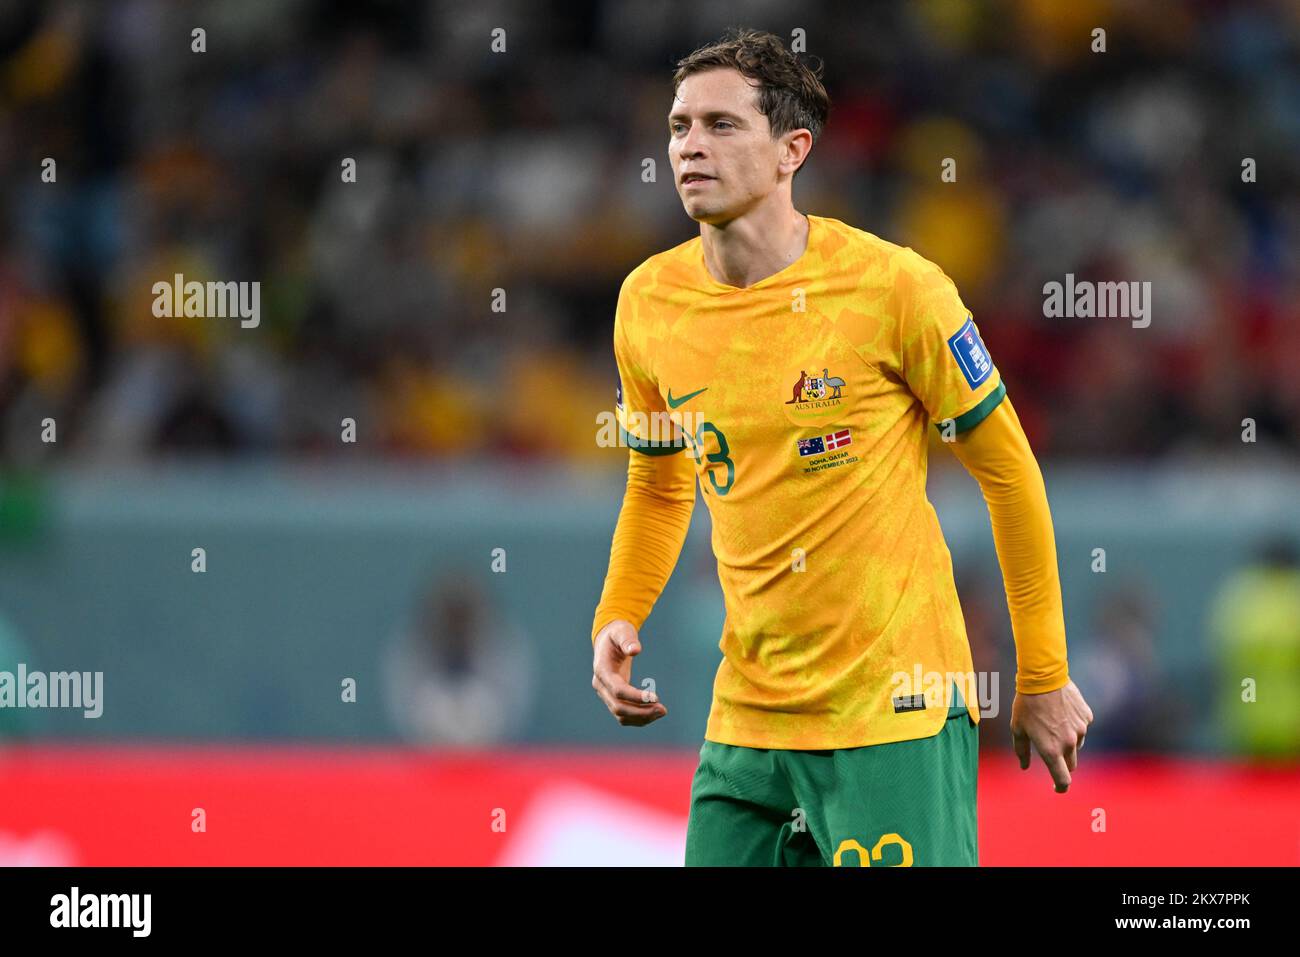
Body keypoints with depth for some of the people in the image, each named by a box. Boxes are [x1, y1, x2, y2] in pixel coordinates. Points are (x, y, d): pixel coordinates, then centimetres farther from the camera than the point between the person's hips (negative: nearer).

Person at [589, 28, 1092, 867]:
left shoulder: (892, 287, -10)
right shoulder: (649, 302, 4)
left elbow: (1007, 470, -1)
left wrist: (1043, 679, 1)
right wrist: (618, 619, 3)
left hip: (895, 716, -5)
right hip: (746, 725, 5)